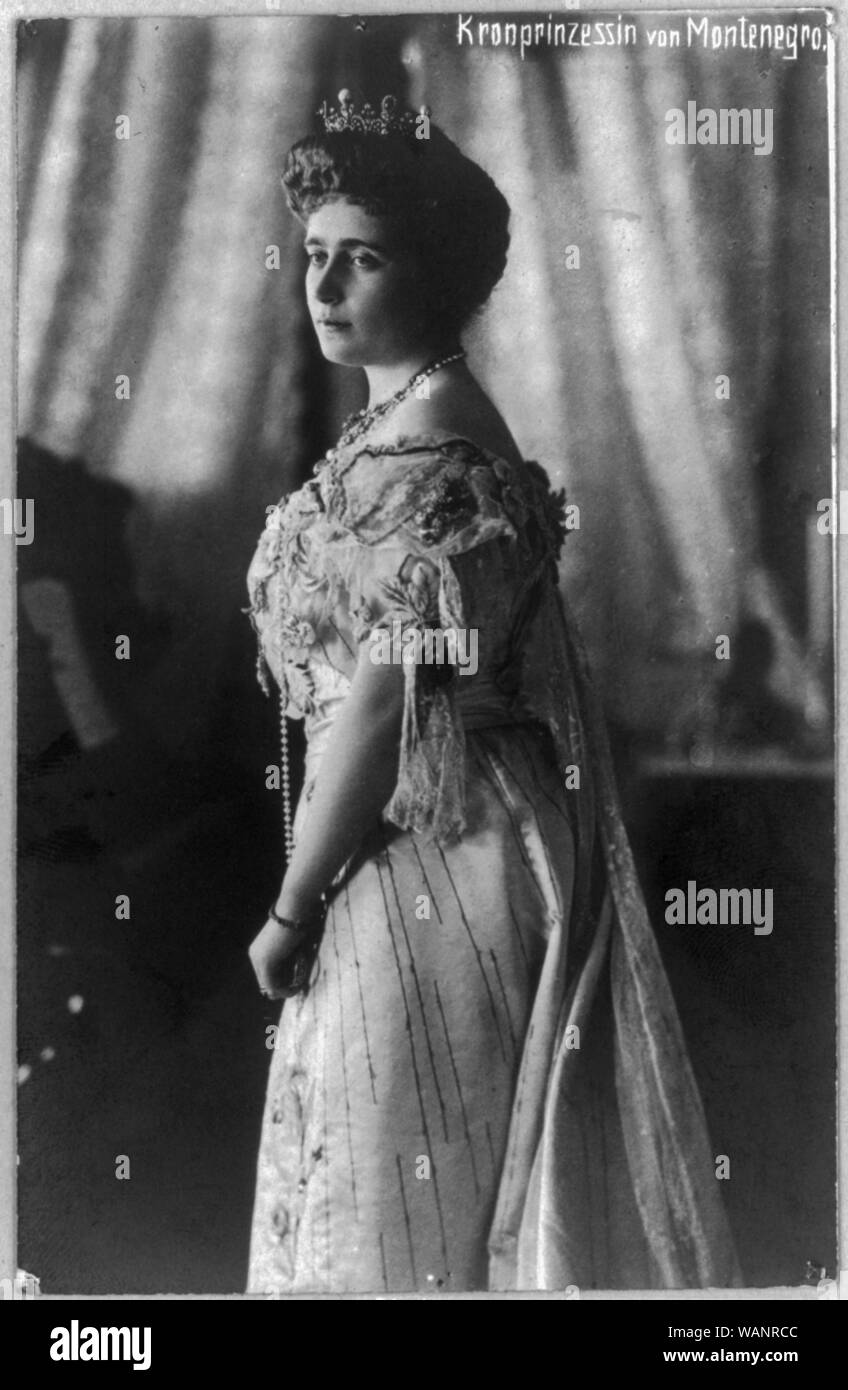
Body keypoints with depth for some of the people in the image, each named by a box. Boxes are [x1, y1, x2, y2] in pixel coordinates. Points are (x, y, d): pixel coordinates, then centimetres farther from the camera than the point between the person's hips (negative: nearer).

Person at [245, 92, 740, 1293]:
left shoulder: (421, 443, -19)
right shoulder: (421, 416, 12)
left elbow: (382, 705, -21)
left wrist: (292, 907, -13)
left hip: (436, 848, -9)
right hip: (432, 842, 9)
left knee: (409, 1203, 5)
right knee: (466, 1179, 19)